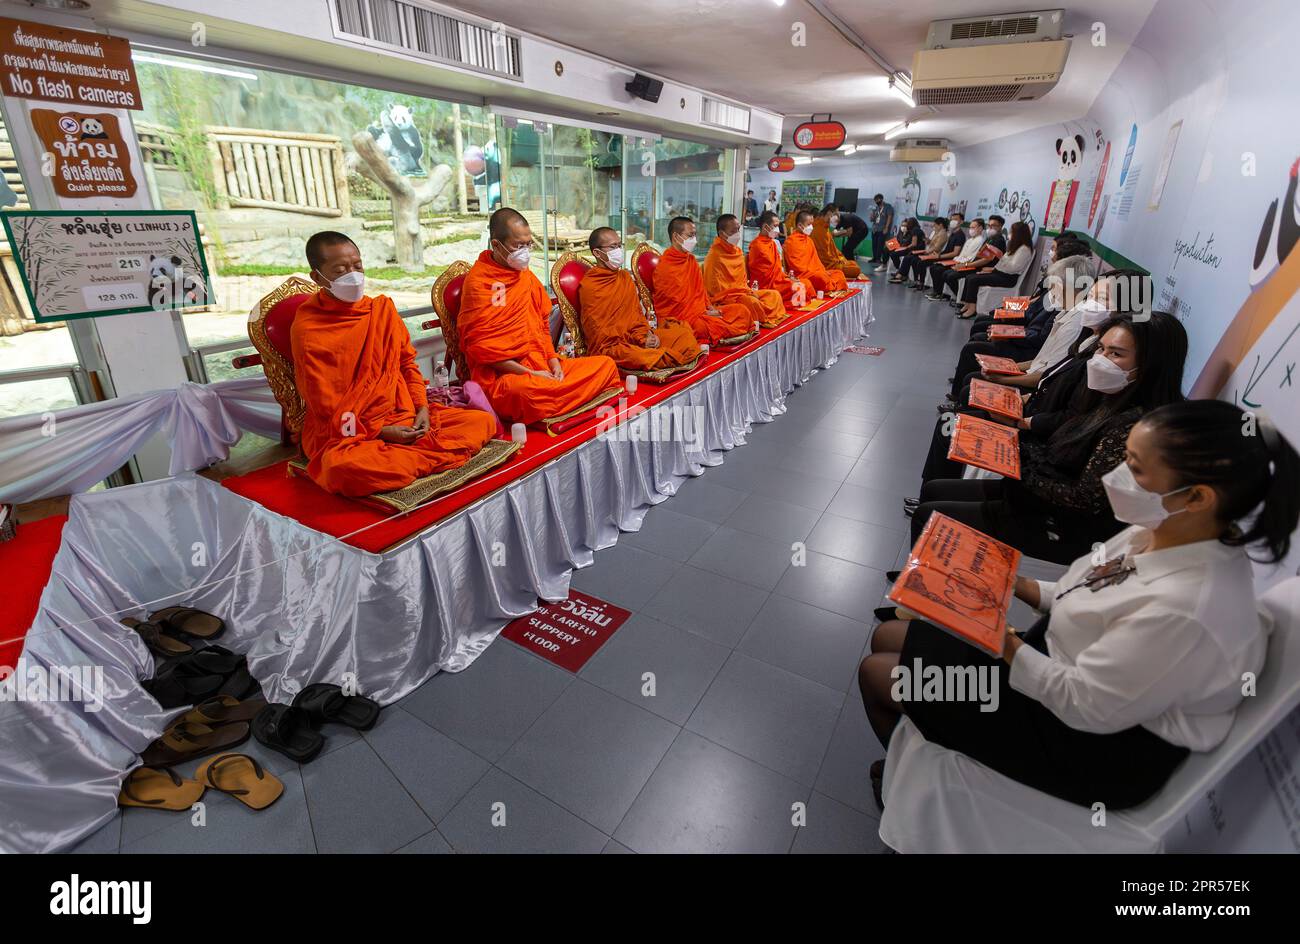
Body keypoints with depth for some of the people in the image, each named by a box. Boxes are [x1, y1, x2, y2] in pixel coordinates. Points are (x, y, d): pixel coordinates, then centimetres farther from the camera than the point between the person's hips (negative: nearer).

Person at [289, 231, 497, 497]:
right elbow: (325, 408, -8)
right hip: (344, 432, -5)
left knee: (483, 421, -9)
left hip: (401, 416, 6)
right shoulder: (307, 329, -8)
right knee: (342, 468, -41)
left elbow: (407, 363, 14)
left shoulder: (383, 307, 7)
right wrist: (381, 432, -16)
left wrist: (422, 408, -2)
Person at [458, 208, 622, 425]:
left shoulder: (526, 275, 16)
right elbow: (479, 346, -12)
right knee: (523, 391, -42)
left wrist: (553, 360, 3)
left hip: (542, 366, 8)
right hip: (501, 376, -7)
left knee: (606, 364, -3)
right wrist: (530, 373, -15)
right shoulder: (478, 281, -7)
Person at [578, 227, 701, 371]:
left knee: (684, 333, -8)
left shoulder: (625, 276, 15)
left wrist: (645, 335, -5)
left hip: (636, 337, 7)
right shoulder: (587, 286, -7)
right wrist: (640, 341, -15)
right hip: (609, 345, -7)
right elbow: (599, 333, -11)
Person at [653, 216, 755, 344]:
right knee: (701, 326, -40)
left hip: (701, 311, 9)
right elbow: (678, 302, -13)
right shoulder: (664, 267, -11)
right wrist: (704, 313, -12)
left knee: (741, 310, -1)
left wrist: (709, 307, 1)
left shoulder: (691, 259, 14)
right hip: (678, 317, -9)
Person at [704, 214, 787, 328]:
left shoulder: (737, 251, 11)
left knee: (774, 294, 3)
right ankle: (765, 321, -8)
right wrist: (746, 292, -15)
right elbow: (717, 288, -17)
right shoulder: (715, 256, -14)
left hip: (743, 292, 9)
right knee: (752, 302, -32)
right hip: (724, 297, -9)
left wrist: (749, 291, -3)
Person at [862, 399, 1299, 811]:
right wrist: (1021, 587, -4)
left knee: (878, 672, -2)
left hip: (1096, 743, -8)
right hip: (1059, 659, 8)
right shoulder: (1162, 530, -9)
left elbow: (1085, 705, -25)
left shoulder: (1185, 611, -34)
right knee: (887, 637, 9)